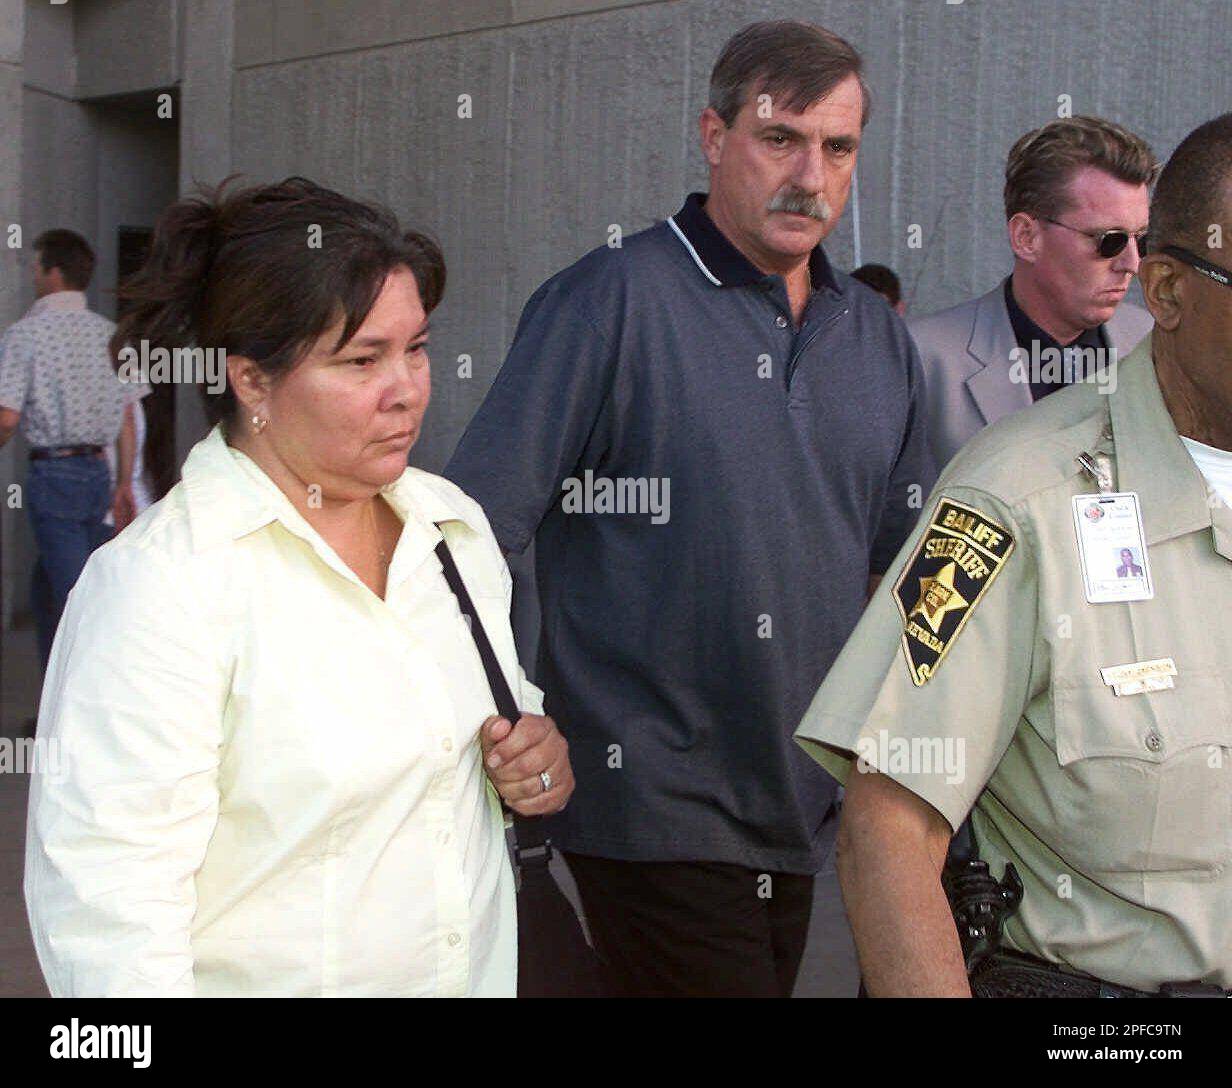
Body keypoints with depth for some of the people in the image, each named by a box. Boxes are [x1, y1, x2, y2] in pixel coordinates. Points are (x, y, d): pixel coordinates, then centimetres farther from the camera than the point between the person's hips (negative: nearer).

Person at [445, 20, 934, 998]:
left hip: (808, 807, 6)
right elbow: (472, 532, -12)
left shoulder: (878, 340, 9)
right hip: (654, 805, -6)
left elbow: (902, 563, 18)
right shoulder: (610, 301, -10)